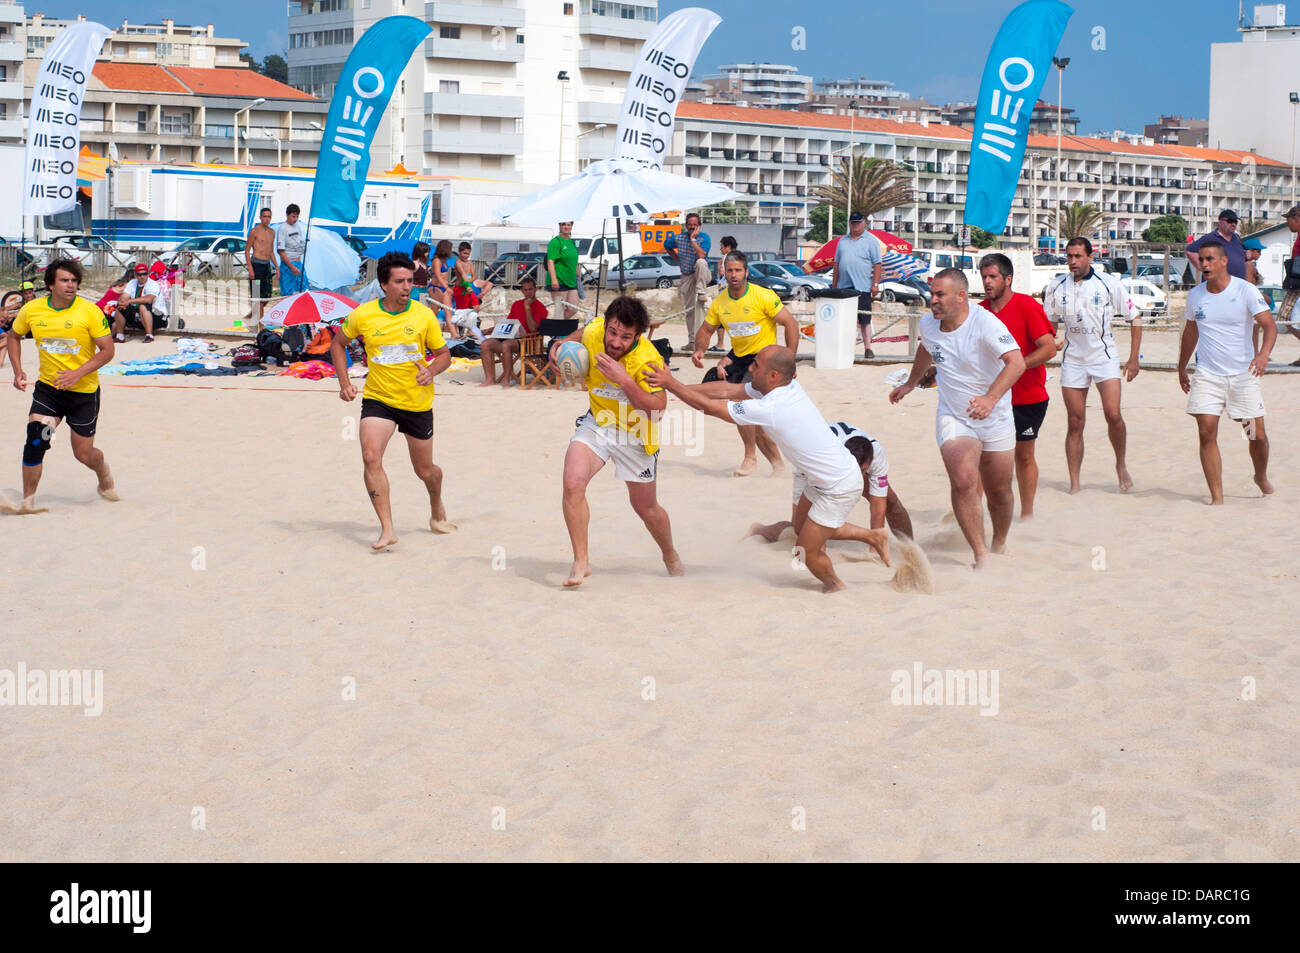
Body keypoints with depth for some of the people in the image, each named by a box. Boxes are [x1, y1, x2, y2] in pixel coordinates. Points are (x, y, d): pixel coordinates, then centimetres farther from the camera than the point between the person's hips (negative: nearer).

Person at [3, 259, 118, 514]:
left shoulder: (89, 312, -14)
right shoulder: (31, 310, -4)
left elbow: (107, 351, -12)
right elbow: (13, 336, 15)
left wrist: (78, 373, -23)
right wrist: (18, 371, 3)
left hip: (84, 390, -2)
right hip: (48, 386, 2)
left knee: (83, 454, 6)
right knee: (35, 440, -14)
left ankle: (104, 474, 41)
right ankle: (28, 501, -2)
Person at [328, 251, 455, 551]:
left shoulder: (424, 315, -7)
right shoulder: (362, 316, -7)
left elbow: (444, 354, 4)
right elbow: (338, 344, 11)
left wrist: (431, 370, -17)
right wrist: (344, 382, 2)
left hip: (418, 402, 0)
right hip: (378, 399, 0)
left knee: (425, 470, 11)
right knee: (371, 457, -22)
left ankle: (437, 512, 43)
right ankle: (387, 529, -18)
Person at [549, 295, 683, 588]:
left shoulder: (647, 360, -29)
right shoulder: (593, 331, -16)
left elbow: (657, 407, -34)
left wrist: (625, 380, -42)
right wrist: (559, 345, -9)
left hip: (635, 434, -3)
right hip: (597, 422, 3)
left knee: (646, 508, 11)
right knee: (573, 484, -22)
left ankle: (670, 557, 42)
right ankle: (581, 561, -10)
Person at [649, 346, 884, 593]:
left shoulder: (769, 409, -31)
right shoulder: (788, 386, -5)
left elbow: (709, 406, -23)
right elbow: (727, 390, 3)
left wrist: (670, 383, -13)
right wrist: (677, 387, 1)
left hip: (840, 487, -9)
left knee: (807, 550, 4)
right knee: (801, 529, 25)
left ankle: (836, 586, 30)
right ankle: (873, 536, 37)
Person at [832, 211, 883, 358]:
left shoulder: (871, 241, 2)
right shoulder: (843, 241, 16)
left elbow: (877, 264, -3)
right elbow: (837, 264, 20)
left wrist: (876, 284, -11)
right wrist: (834, 285, 15)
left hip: (862, 287, -5)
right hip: (843, 286, 5)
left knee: (864, 320, -5)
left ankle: (868, 348, -3)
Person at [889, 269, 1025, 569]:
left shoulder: (986, 324, -22)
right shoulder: (928, 325, -3)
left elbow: (1017, 362, -36)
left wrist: (991, 398, -50)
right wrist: (910, 383, 36)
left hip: (996, 421, -2)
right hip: (953, 418, 2)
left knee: (999, 492, 10)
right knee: (963, 481, -22)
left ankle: (999, 545, 39)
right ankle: (981, 557, -16)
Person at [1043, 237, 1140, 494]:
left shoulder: (1109, 283, -4)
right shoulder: (1056, 287, 3)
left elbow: (1134, 318, 3)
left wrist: (1133, 358, -1)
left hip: (1104, 357, -2)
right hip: (1072, 360, 2)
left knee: (1113, 415, -16)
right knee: (1074, 423, 0)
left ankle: (1121, 464, 10)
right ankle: (1074, 484, 5)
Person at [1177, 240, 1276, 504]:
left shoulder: (1246, 291, -9)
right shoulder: (1194, 296, 3)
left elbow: (1269, 326, -15)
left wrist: (1264, 354, -34)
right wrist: (1181, 369, 24)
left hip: (1243, 374, -2)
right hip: (1207, 374, 2)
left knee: (1257, 435, 3)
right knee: (1207, 433, -11)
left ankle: (1261, 477, 34)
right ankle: (1216, 497, -7)